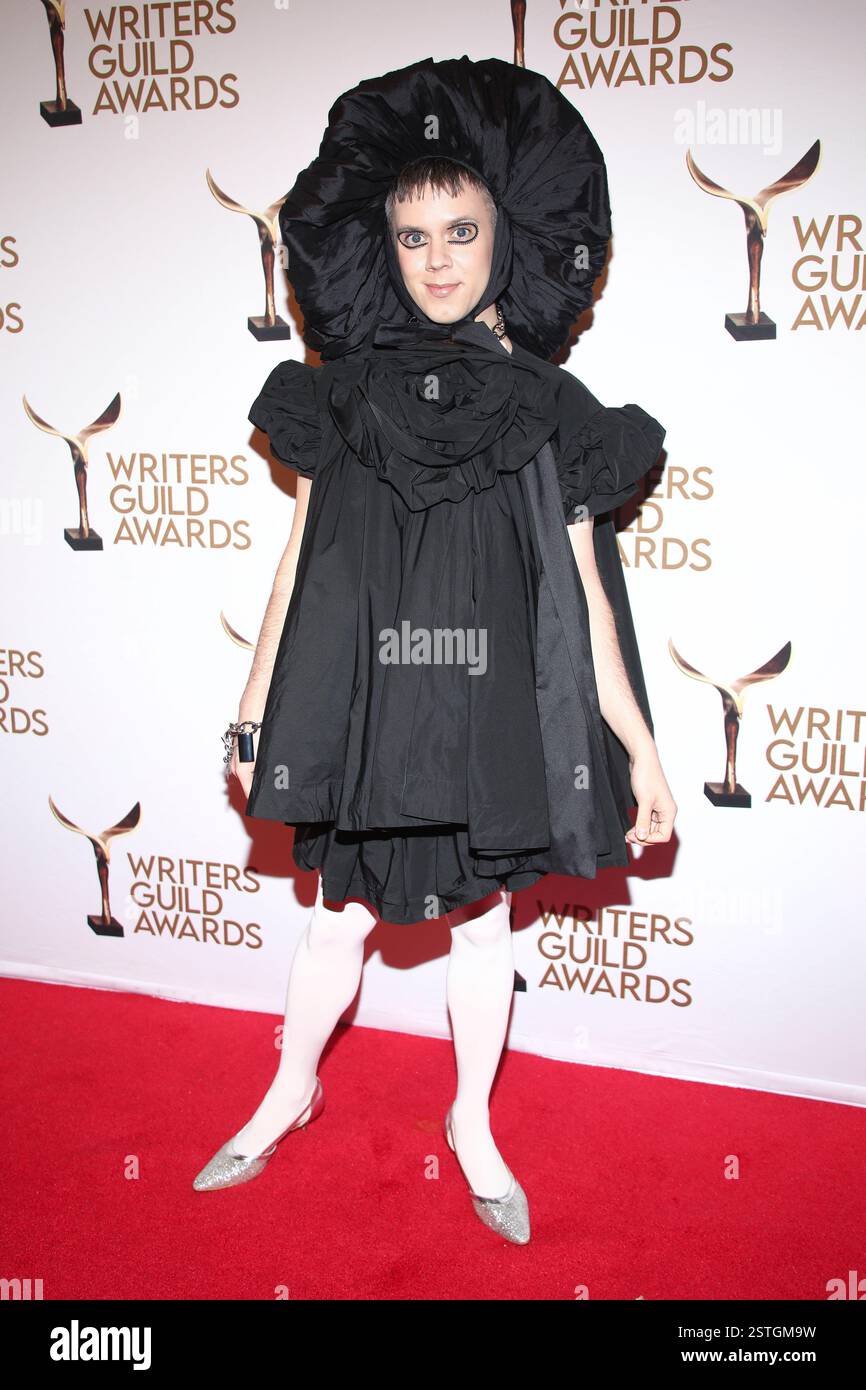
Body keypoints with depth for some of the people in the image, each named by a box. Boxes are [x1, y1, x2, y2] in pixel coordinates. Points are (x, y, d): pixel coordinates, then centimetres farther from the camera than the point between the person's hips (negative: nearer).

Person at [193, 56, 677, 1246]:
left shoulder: (550, 410, -1)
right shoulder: (342, 396, 1)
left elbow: (583, 590, -1)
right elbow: (299, 564, 4)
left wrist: (640, 745, -3)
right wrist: (254, 720, 5)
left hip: (496, 713, 0)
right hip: (365, 707, 1)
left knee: (483, 925, 14)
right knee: (341, 920, 15)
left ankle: (473, 1127, 37)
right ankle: (290, 1094, 41)